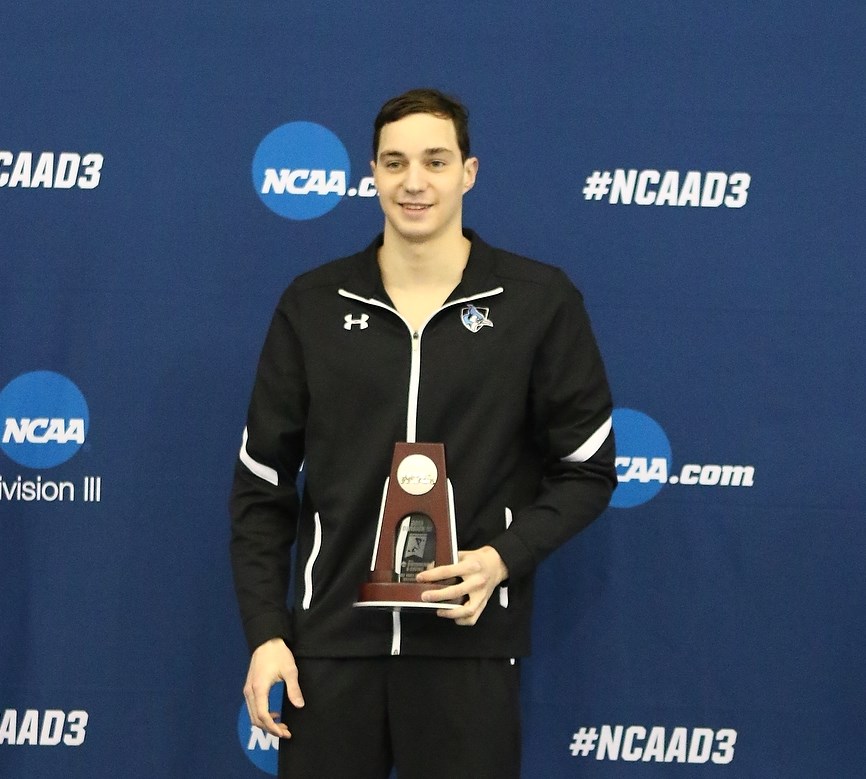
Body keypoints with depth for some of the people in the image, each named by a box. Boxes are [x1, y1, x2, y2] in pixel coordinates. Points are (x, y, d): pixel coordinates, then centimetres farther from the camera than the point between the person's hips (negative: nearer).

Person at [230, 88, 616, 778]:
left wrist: (504, 558, -12)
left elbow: (586, 472, 4)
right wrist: (265, 633, 0)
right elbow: (263, 483, 8)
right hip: (330, 642, 2)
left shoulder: (541, 302, 1)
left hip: (469, 643, -1)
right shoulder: (312, 305, 6)